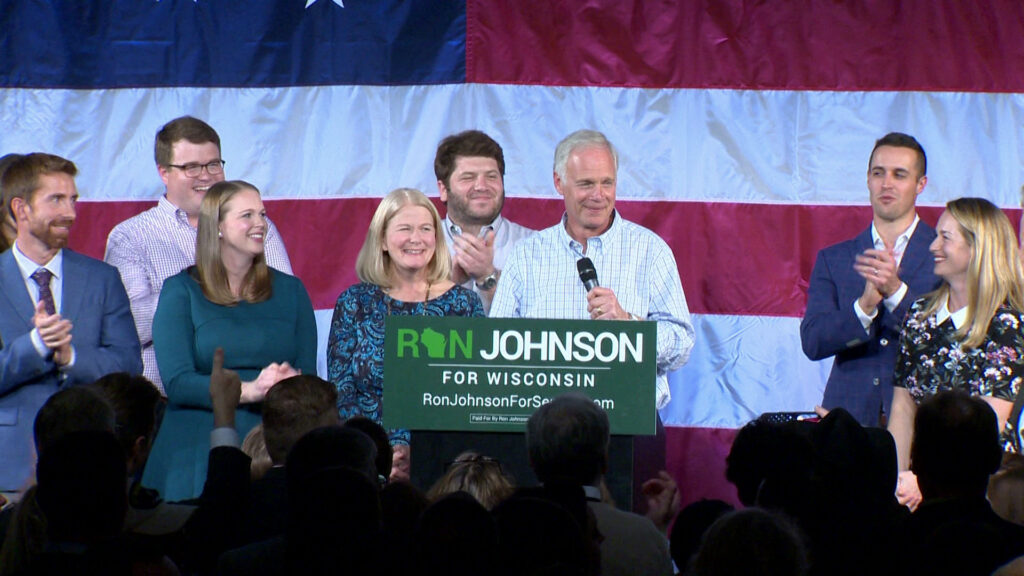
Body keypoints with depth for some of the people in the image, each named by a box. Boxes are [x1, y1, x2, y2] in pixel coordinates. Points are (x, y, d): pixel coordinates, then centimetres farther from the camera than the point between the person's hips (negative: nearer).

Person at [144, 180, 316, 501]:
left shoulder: (289, 290, 15)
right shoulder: (181, 291, 5)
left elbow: (309, 377, 9)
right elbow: (176, 383, -6)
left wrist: (289, 384, -15)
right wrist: (249, 390, -18)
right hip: (198, 453, -2)